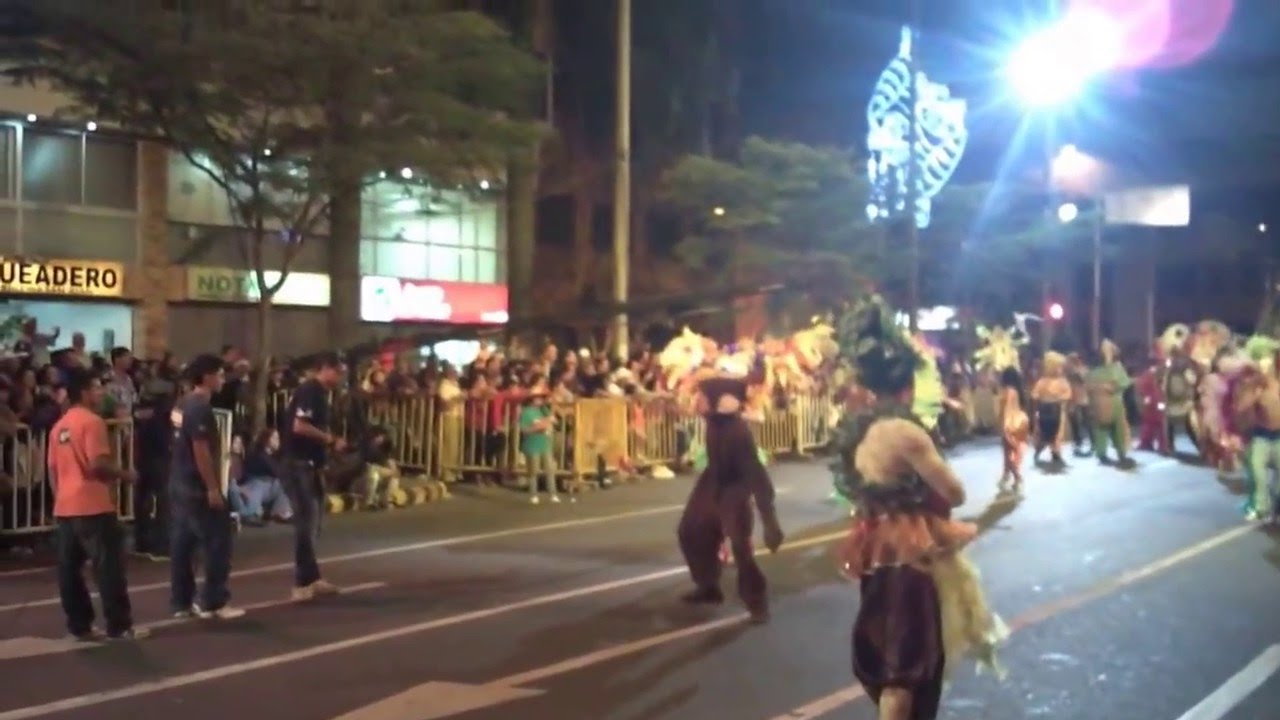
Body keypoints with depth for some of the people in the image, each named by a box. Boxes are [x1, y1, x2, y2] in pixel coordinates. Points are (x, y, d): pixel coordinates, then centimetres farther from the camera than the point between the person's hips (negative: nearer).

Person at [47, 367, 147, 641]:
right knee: (109, 566, -3)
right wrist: (123, 474, -5)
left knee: (69, 568, 8)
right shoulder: (92, 421, -11)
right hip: (93, 505, -9)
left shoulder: (59, 426, 14)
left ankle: (79, 625, 13)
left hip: (65, 507, 9)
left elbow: (52, 469, 16)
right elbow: (98, 463, -20)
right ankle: (119, 627, -1)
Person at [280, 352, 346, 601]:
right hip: (298, 464, -10)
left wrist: (331, 441, 9)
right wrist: (329, 439, -17)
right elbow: (299, 426, -26)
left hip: (308, 464, 10)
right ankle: (303, 583, 0)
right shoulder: (309, 391, -15)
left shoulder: (319, 393, 16)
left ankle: (311, 577, 24)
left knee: (311, 523, 15)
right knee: (306, 522, -6)